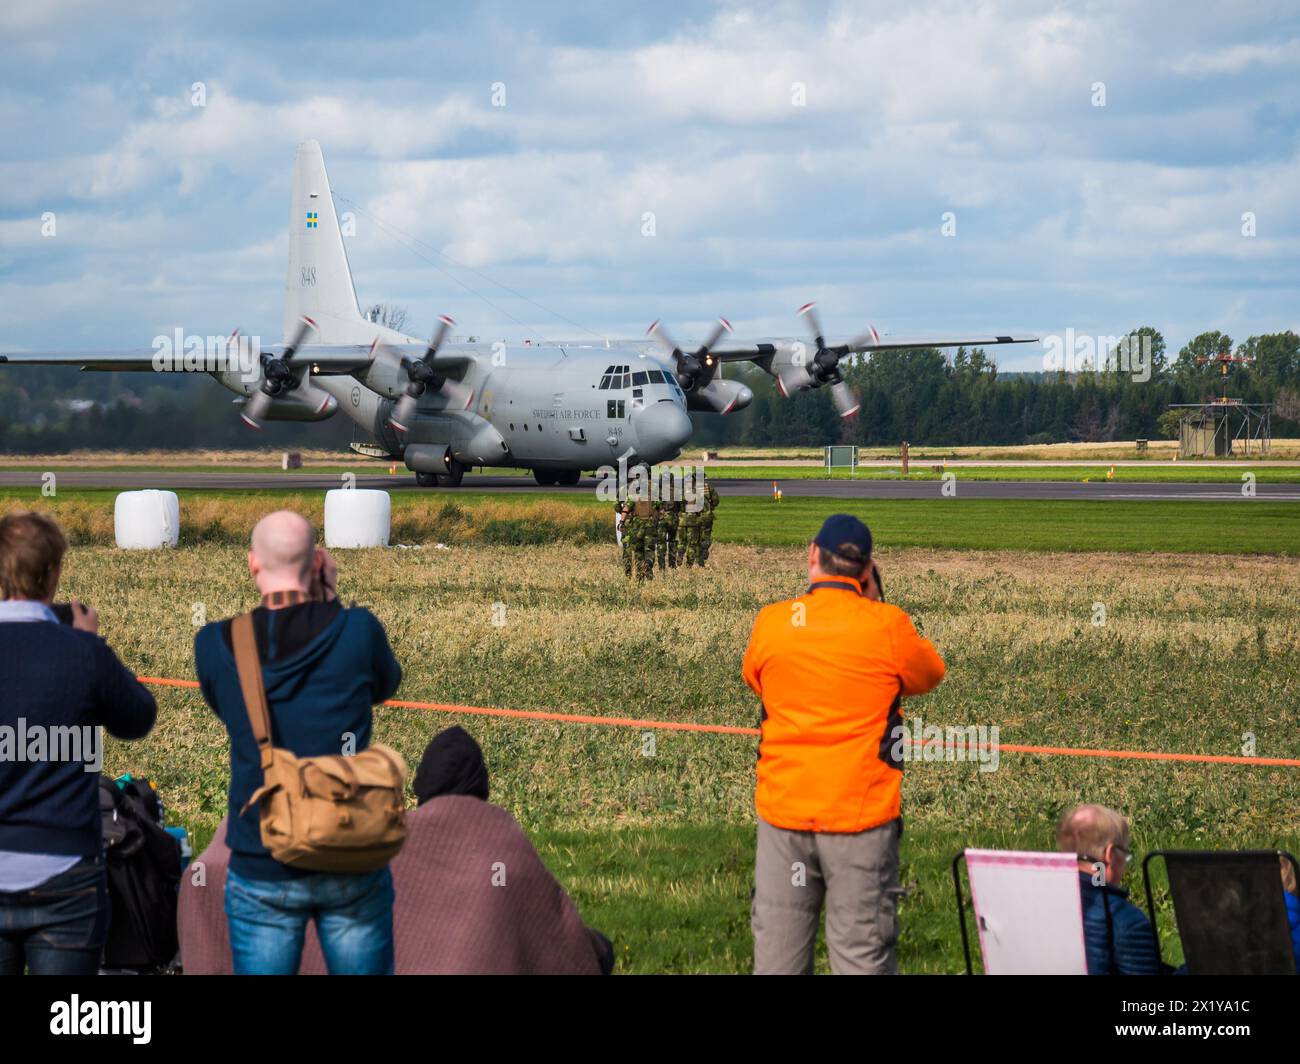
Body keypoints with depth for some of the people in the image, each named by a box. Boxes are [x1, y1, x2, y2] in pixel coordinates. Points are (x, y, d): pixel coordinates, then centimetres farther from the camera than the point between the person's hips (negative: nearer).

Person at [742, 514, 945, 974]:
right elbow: (930, 674, 11)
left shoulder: (770, 623, -1)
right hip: (861, 816, -2)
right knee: (863, 956, 1)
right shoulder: (887, 626, -8)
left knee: (776, 955, 9)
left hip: (783, 815, 2)